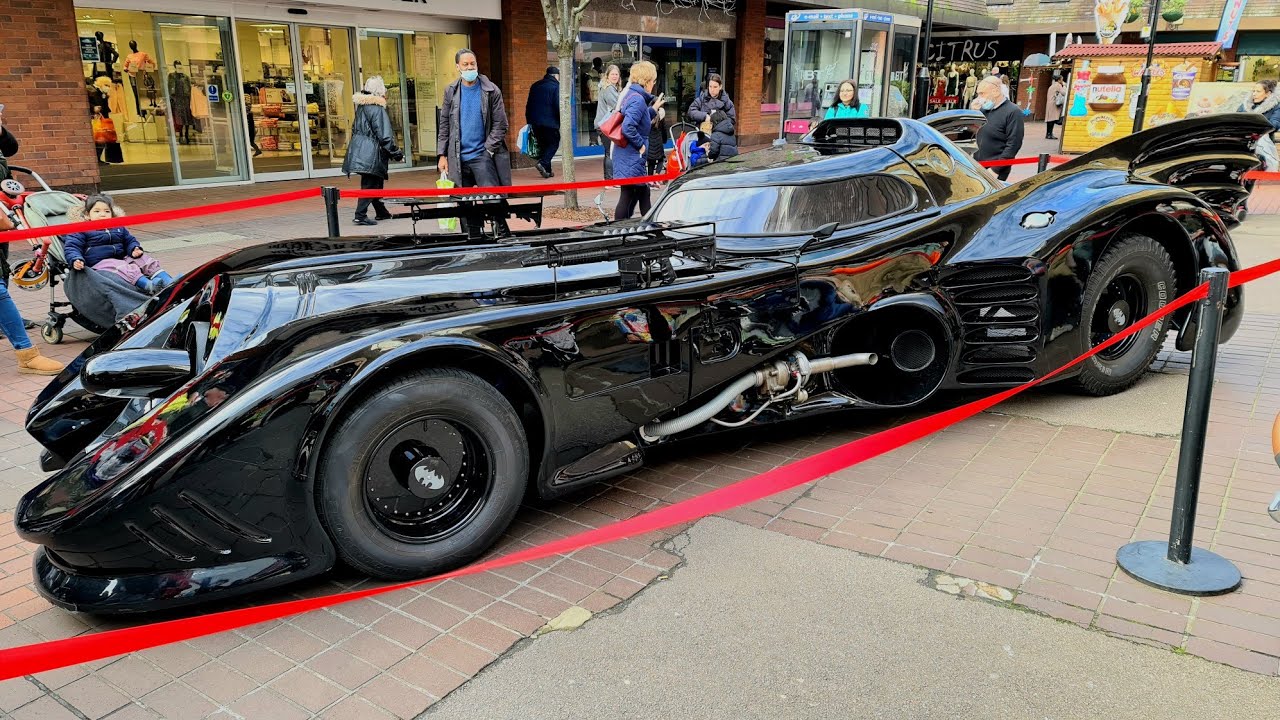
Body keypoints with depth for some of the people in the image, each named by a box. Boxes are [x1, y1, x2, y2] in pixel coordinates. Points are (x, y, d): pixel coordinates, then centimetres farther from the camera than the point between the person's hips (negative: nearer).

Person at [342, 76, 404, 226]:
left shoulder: (361, 106, 11)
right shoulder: (378, 109, -15)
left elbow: (355, 129, 19)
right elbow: (384, 136, -18)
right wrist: (397, 153, -9)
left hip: (360, 150, 9)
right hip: (371, 153, -9)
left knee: (376, 182, 19)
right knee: (369, 185, -5)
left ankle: (381, 212, 29)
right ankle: (361, 215, -7)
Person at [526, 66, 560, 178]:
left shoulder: (535, 86, 14)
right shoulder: (556, 87, -6)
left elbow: (528, 105, 16)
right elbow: (558, 106, -13)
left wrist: (529, 121, 19)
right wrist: (562, 122, -6)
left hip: (535, 123, 6)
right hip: (550, 122, -6)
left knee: (542, 144, 13)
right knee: (553, 144, 3)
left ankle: (547, 170, 11)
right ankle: (543, 163, -19)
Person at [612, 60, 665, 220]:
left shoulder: (631, 94, 11)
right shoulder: (638, 99, -18)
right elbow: (628, 127, -29)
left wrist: (654, 109, 22)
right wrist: (641, 145, -17)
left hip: (629, 156, 10)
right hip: (631, 158, -10)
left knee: (643, 192, 19)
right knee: (628, 196, -2)